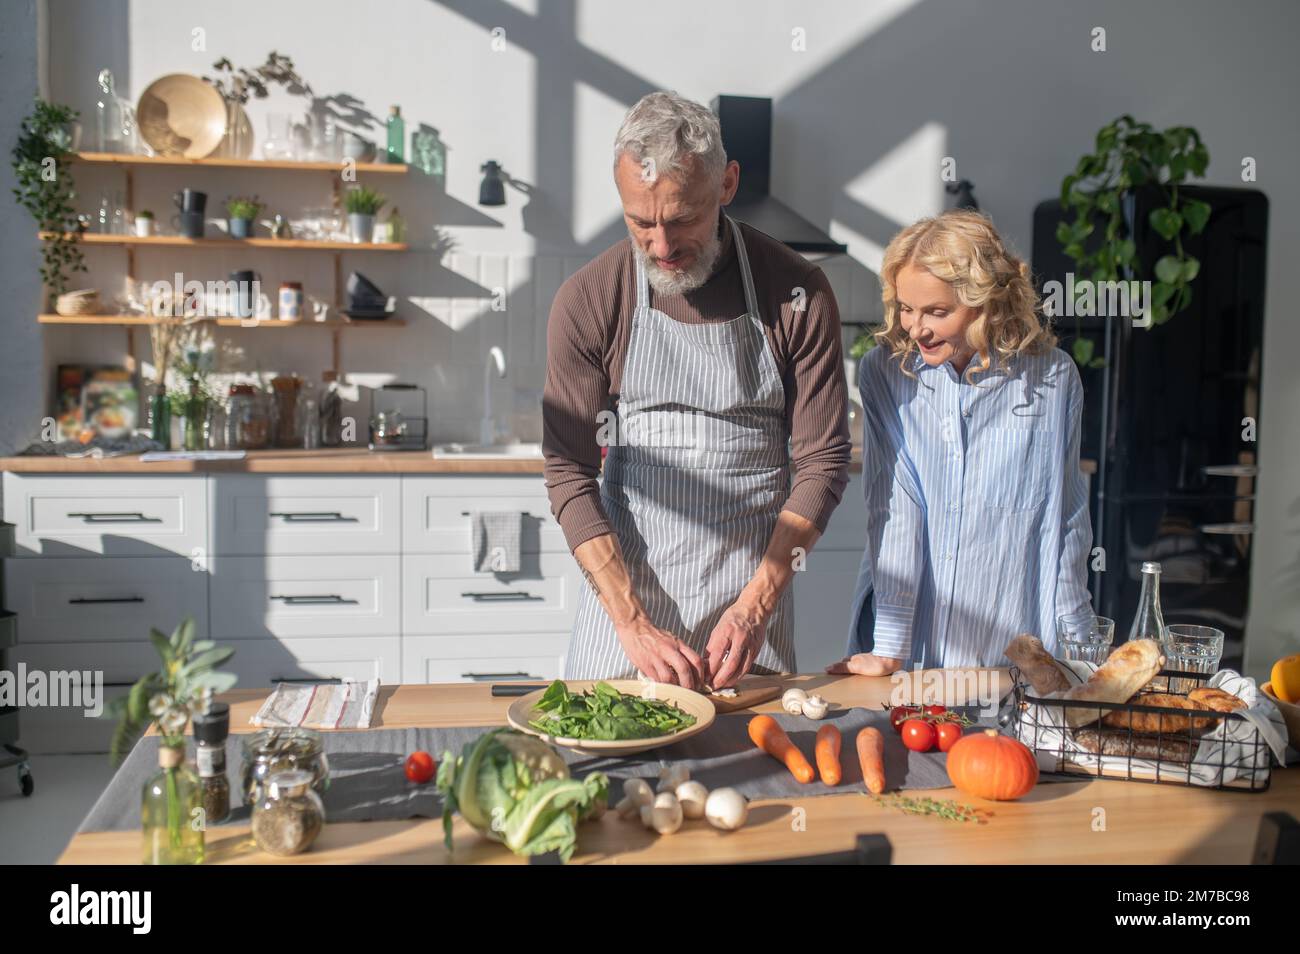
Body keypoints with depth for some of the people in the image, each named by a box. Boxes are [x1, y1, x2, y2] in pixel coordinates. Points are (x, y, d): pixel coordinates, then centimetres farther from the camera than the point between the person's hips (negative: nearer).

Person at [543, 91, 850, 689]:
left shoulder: (797, 295, -7)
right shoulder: (587, 301, -7)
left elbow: (823, 462, -3)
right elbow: (569, 474, -7)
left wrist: (757, 605, -12)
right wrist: (633, 623, -16)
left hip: (753, 596, 0)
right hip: (624, 587, 1)